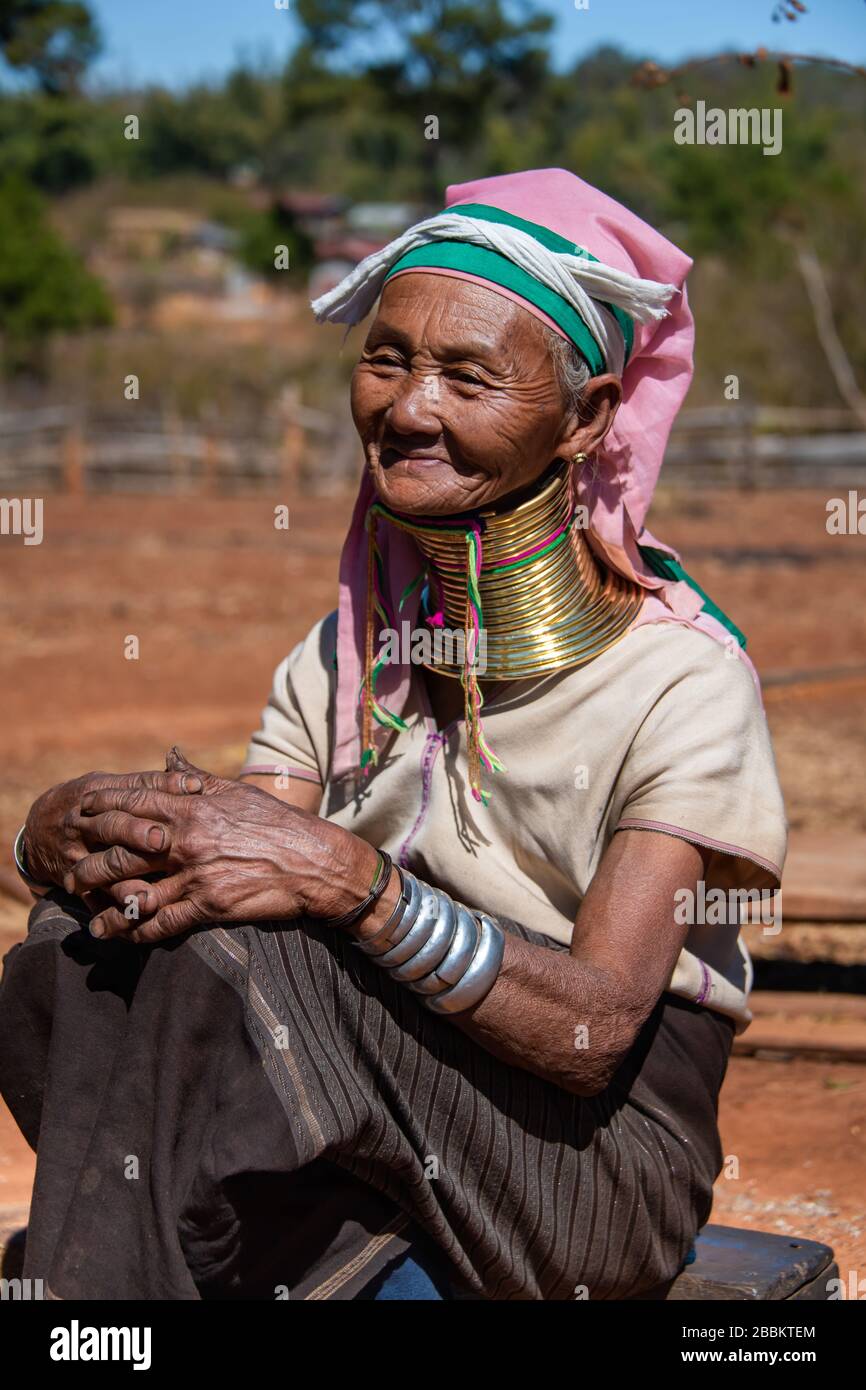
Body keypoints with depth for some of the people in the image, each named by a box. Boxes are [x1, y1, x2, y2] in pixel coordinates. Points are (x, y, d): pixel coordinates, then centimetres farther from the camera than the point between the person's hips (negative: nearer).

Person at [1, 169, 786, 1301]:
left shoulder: (682, 678, -10)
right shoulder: (343, 657, 9)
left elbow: (598, 1029, -20)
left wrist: (348, 881, -33)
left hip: (601, 1158, -5)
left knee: (215, 948, -28)